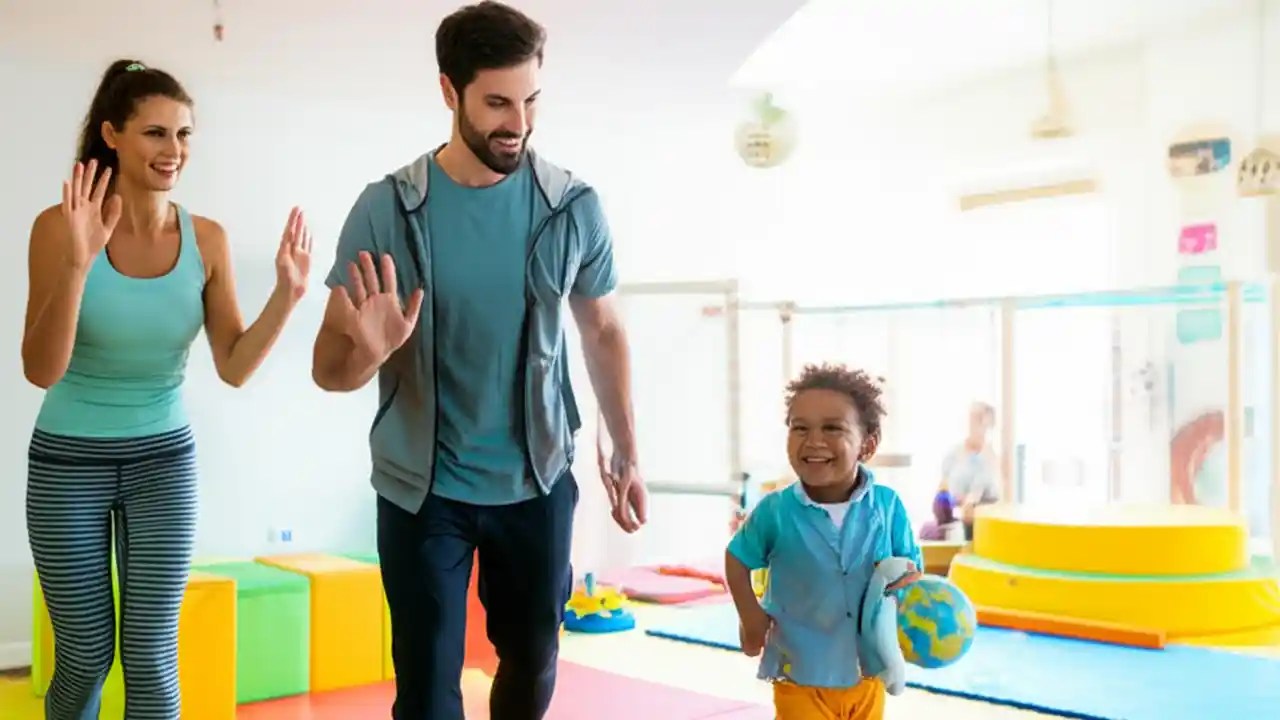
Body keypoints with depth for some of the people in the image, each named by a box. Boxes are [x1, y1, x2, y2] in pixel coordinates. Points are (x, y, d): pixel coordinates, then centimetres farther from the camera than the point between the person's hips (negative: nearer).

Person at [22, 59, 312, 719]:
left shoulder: (206, 239, -5)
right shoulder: (61, 226, -14)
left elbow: (234, 368, -4)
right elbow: (41, 371, -21)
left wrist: (287, 294, -19)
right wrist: (77, 263, -34)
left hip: (165, 462, 2)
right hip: (68, 462, -2)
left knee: (151, 658, 4)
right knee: (86, 655, 9)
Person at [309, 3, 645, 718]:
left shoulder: (575, 207, -8)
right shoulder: (386, 209, -12)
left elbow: (604, 332, 7)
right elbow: (328, 368, -9)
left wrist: (627, 453, 7)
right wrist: (368, 351, -32)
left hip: (539, 482, 2)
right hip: (422, 490, -1)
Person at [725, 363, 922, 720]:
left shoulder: (888, 505, -11)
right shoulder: (776, 511, -15)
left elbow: (912, 565, -1)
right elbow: (737, 561, 1)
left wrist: (904, 574, -23)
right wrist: (750, 617, -8)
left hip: (867, 670, 3)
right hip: (799, 673, -2)